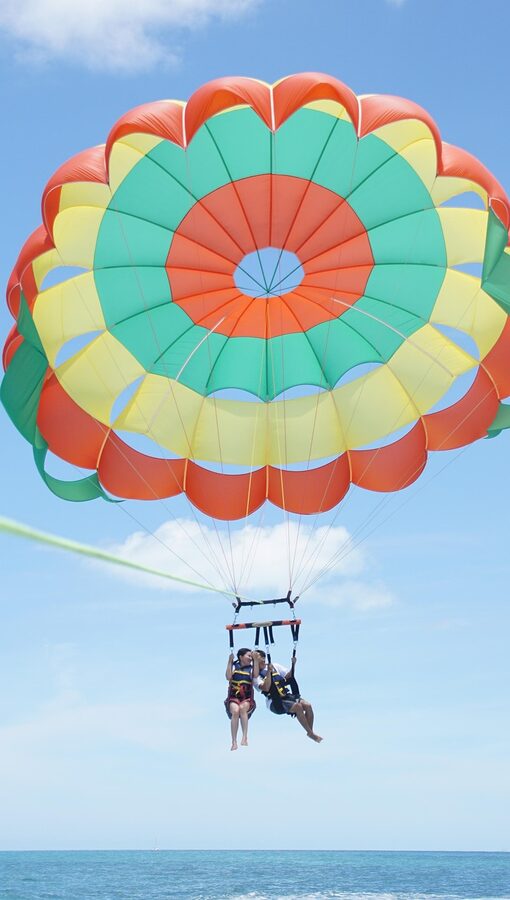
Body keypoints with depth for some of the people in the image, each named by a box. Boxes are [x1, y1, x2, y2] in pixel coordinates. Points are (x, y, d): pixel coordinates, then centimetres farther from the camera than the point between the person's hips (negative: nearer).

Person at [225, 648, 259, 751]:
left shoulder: (251, 668, 10)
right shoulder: (234, 666, 8)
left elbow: (256, 675, -12)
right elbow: (228, 677, -10)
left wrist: (256, 660, -14)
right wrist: (230, 661, -12)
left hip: (247, 699, 1)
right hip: (233, 698, -1)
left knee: (242, 707, -35)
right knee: (235, 711, -33)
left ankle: (244, 737, -36)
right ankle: (234, 742, -33)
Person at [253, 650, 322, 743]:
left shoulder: (275, 666, 12)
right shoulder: (256, 675, -4)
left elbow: (288, 676, 17)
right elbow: (265, 688, -21)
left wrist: (293, 664, 3)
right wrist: (269, 672, -23)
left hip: (287, 696, 6)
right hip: (275, 703, -6)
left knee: (307, 705, -16)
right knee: (298, 706, -28)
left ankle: (311, 731, 0)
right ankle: (311, 733, -16)